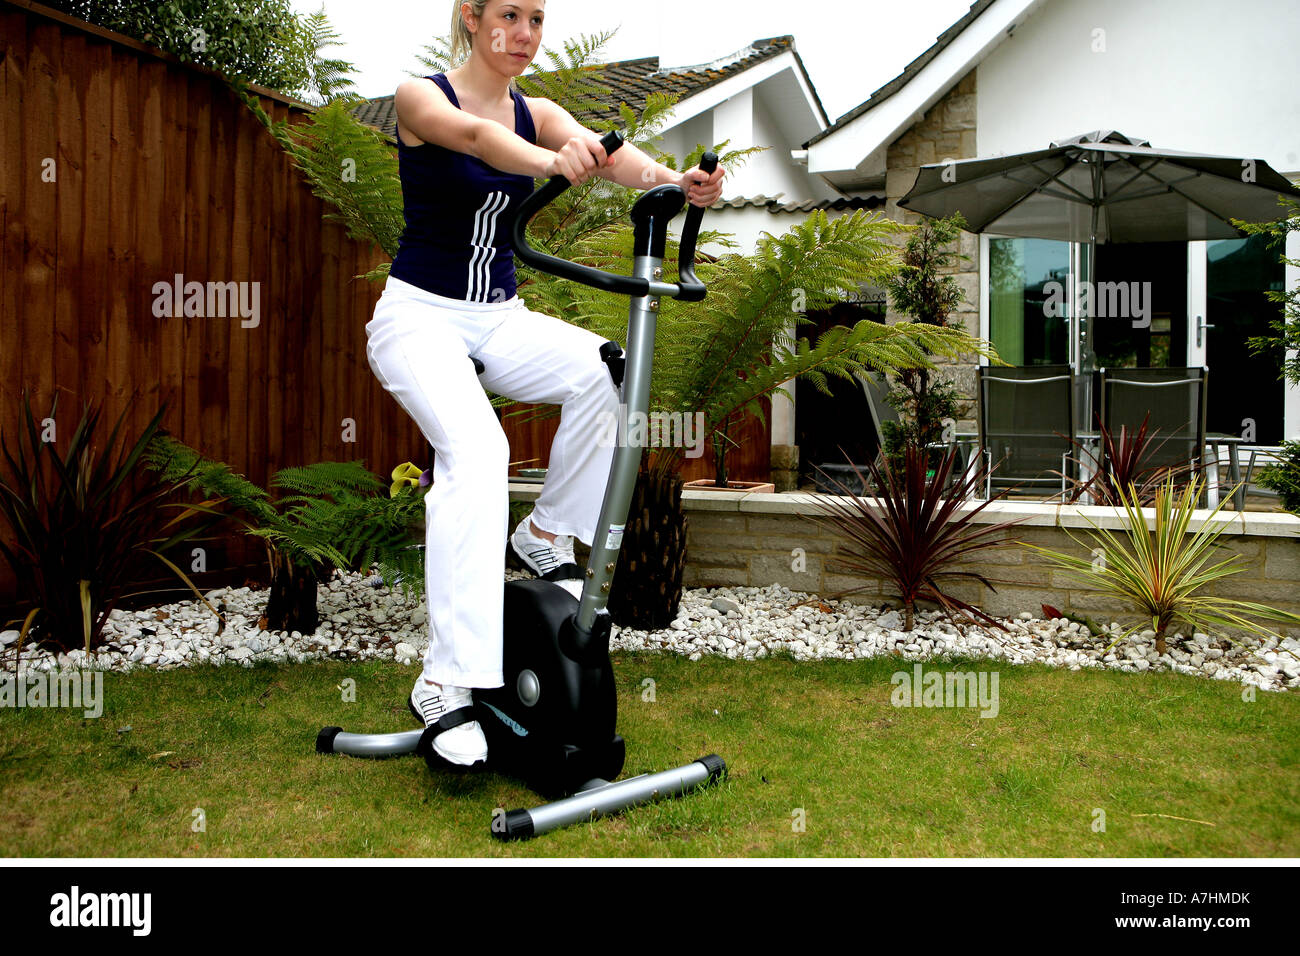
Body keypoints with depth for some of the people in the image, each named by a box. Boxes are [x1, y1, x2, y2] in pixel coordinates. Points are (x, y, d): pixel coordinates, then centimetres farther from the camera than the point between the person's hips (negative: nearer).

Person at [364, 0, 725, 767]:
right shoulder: (420, 97, -5)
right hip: (420, 314, -5)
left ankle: (547, 532, -3)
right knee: (476, 448, -32)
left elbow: (603, 150, -14)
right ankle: (447, 681, -31)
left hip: (499, 316, 5)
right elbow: (474, 134, -30)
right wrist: (552, 161, -52)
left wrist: (678, 180, -36)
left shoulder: (539, 114, 8)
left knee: (607, 370, -25)